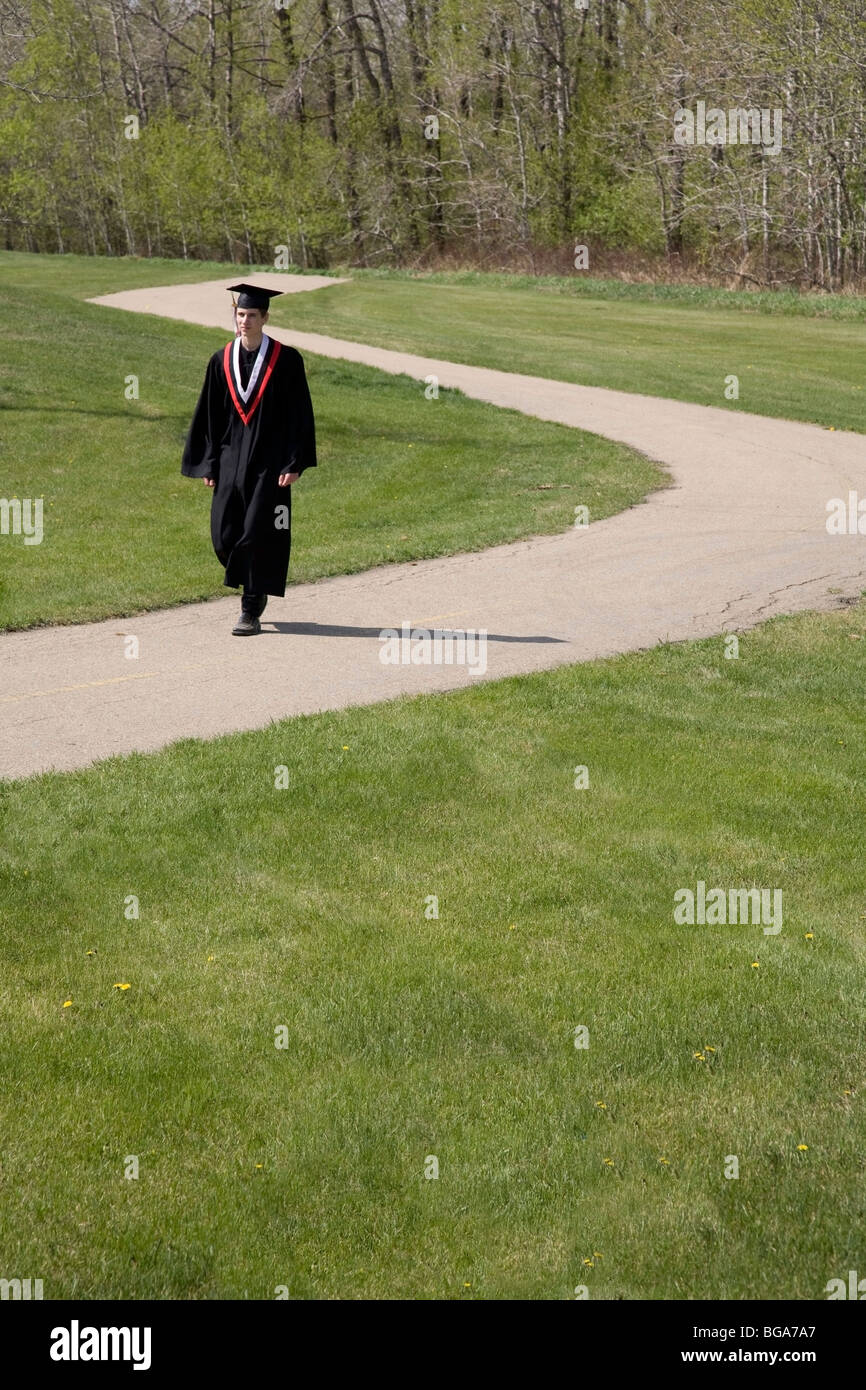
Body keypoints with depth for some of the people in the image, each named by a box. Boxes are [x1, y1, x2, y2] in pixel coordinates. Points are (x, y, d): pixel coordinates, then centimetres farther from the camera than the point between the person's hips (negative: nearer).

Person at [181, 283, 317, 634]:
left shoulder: (286, 360, -5)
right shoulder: (221, 361, 6)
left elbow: (300, 414, -5)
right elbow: (209, 416, 9)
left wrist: (294, 463, -12)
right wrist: (208, 464, 4)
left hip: (268, 460, -4)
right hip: (231, 459, 4)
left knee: (258, 533, -7)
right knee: (224, 534, 3)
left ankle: (251, 611, 3)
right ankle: (257, 589, 28)